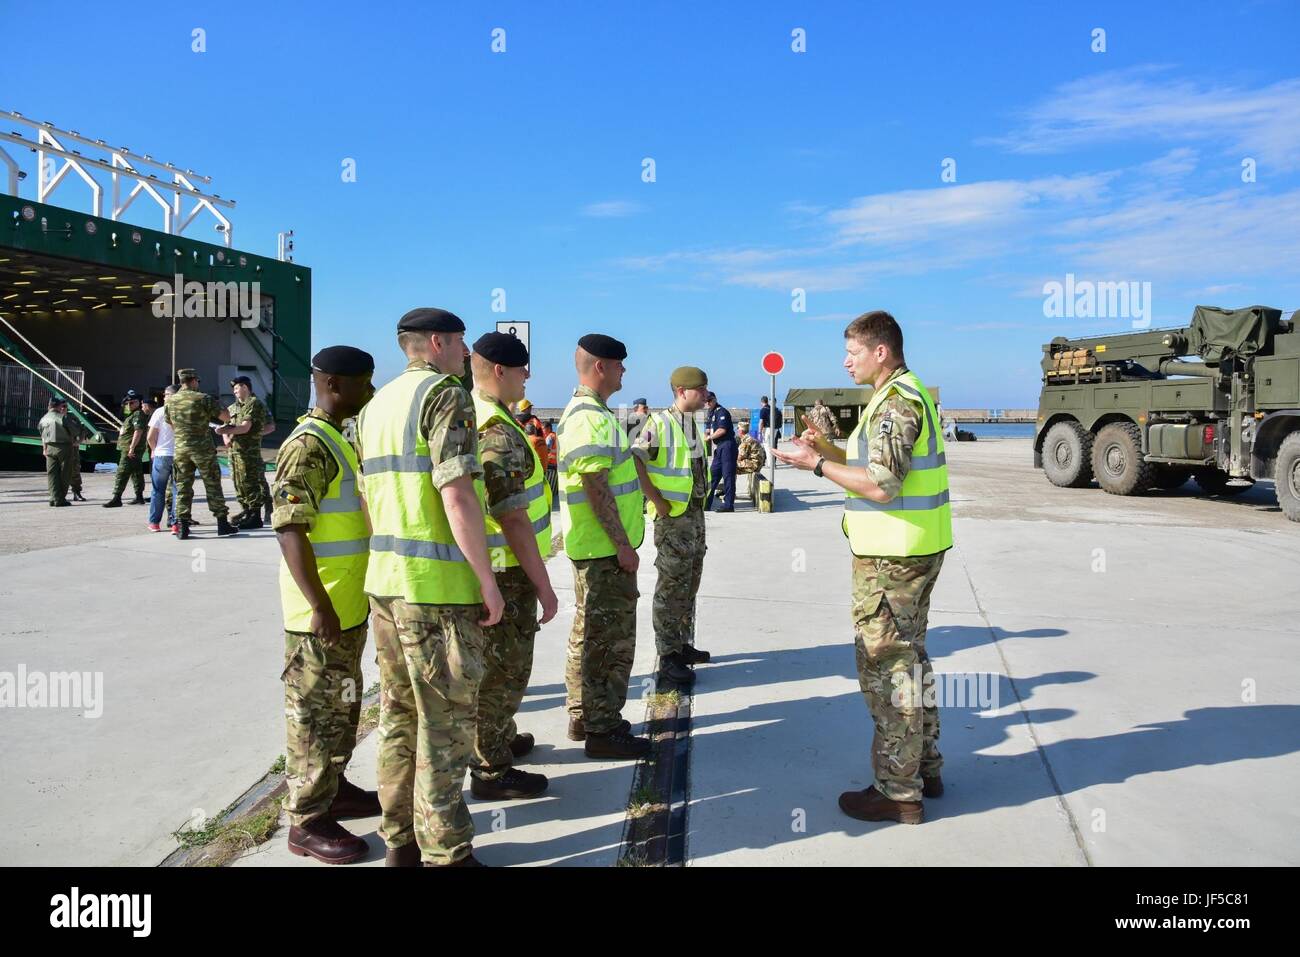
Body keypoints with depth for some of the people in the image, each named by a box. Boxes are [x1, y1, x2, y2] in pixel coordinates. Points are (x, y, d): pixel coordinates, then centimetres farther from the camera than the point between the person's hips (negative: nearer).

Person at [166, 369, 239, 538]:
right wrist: (224, 410, 13)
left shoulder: (170, 401, 6)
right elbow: (225, 417, -8)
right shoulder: (203, 398, -9)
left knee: (183, 487, 8)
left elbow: (170, 424, 16)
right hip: (202, 448, -4)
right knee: (213, 485, 4)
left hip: (180, 449, 4)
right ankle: (222, 524, 7)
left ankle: (182, 527, 6)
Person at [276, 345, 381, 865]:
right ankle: (308, 820, 13)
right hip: (322, 613, -10)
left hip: (349, 606, 10)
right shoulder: (307, 446, -18)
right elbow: (289, 529, -23)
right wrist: (320, 607, -24)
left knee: (342, 705, 20)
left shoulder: (339, 440, 14)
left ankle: (333, 788, 35)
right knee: (315, 713, 1)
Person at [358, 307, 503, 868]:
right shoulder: (445, 395, -11)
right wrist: (488, 581, -15)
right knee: (446, 720, 1)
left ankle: (401, 841, 26)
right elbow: (457, 495, -20)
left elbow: (370, 500, 16)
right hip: (439, 585, -8)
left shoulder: (375, 406, 16)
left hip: (384, 578, 8)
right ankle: (445, 853, 10)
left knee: (400, 712, 15)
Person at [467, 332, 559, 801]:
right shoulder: (498, 433, -23)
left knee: (498, 663, 23)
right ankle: (491, 770, 14)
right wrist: (543, 585, -20)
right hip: (505, 571, -10)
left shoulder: (474, 417, 9)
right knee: (504, 668, 2)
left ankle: (498, 740, 40)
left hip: (487, 567, 10)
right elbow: (513, 520, -25)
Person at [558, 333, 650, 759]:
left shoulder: (584, 412, 16)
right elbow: (596, 487, -23)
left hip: (596, 547, 11)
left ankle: (584, 717, 28)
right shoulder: (592, 418, -18)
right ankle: (603, 729, 6)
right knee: (610, 639, -3)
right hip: (606, 548, -11)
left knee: (591, 634, 17)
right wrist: (622, 544, -21)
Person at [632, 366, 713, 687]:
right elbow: (634, 462, -22)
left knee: (689, 585, 16)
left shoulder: (694, 425, 11)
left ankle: (683, 645, 30)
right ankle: (668, 659, 3)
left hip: (696, 513, 8)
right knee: (671, 586, -4)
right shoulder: (659, 423, -14)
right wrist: (657, 500, -20)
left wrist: (700, 501, 15)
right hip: (672, 516, -8)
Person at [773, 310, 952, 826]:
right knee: (909, 657, 20)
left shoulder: (894, 404, -18)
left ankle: (897, 792, 6)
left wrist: (816, 464, -17)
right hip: (915, 550, 11)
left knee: (886, 667, -3)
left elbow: (881, 486, -24)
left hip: (890, 557, -11)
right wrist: (828, 449, 10)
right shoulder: (911, 394, 15)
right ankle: (924, 767, 32)